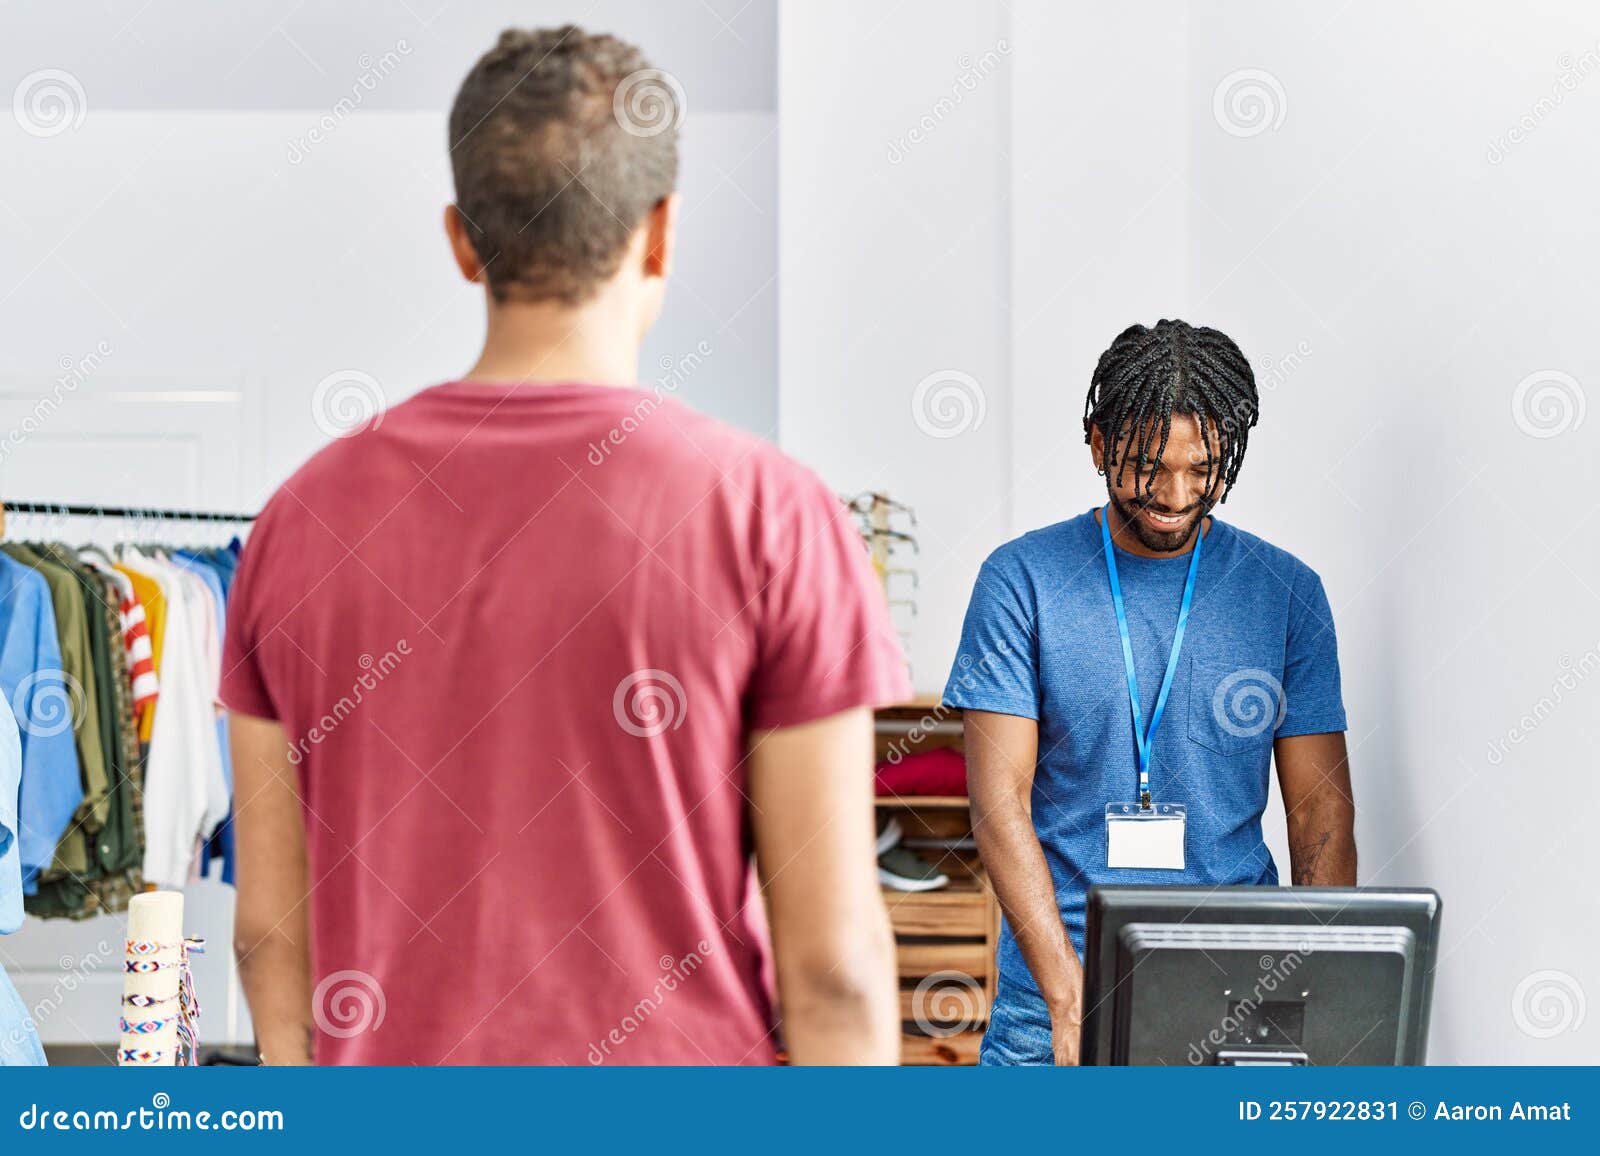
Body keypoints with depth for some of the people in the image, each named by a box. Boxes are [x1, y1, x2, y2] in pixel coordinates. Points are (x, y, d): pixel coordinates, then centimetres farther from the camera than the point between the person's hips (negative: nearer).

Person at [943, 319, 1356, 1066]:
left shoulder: (1285, 592, 6)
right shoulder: (1022, 580, 0)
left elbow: (1321, 807, 7)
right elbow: (1000, 802, -5)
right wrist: (1068, 991, -15)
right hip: (1055, 984, -1)